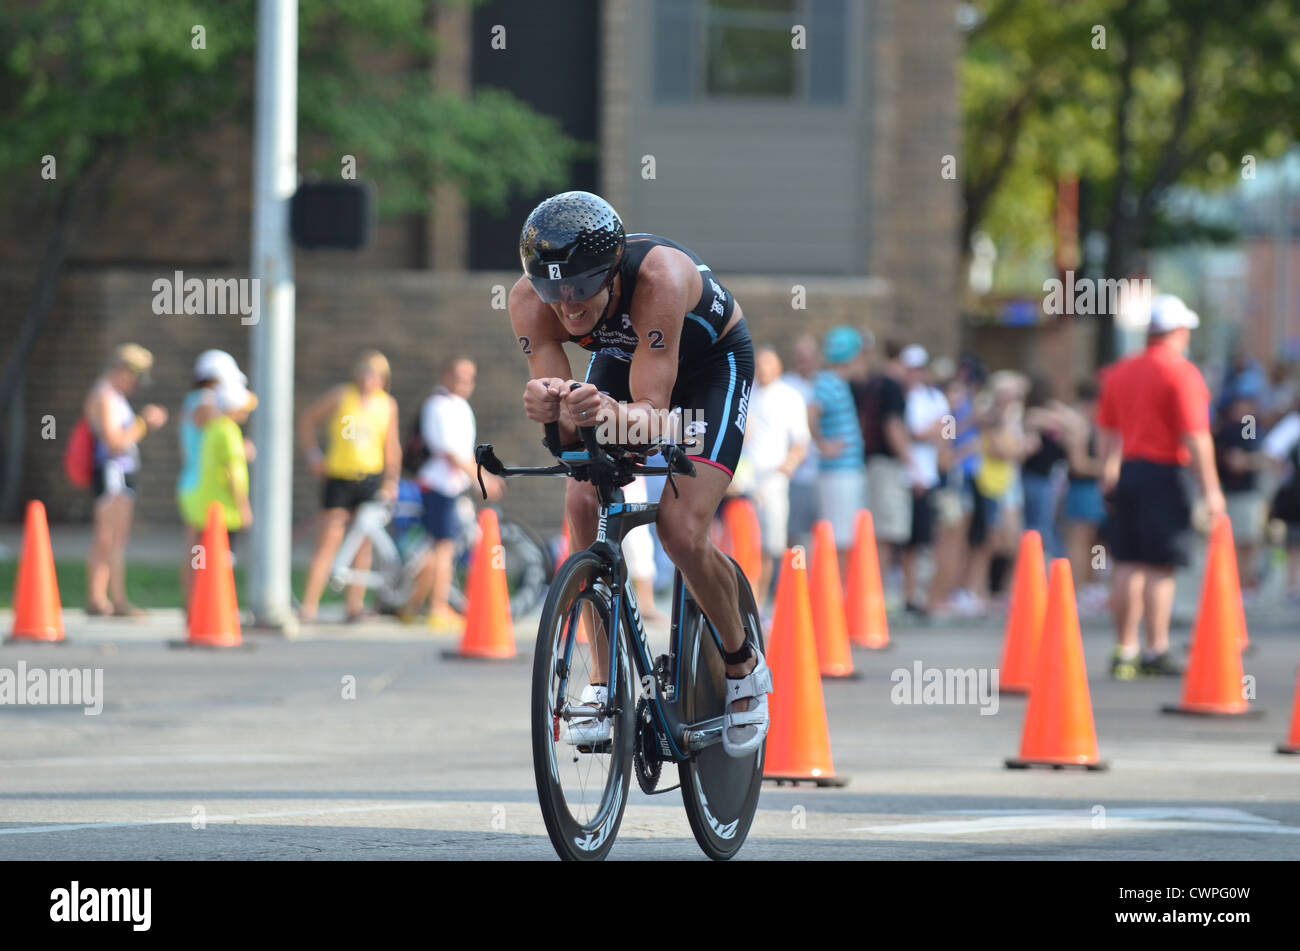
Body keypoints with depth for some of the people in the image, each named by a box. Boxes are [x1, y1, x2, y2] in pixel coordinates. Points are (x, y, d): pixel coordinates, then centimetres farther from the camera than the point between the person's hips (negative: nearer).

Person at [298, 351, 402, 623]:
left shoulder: (387, 404, 6)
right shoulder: (340, 397, -2)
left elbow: (391, 446, 14)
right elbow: (307, 420, 8)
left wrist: (391, 480, 9)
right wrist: (312, 454, 0)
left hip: (370, 480, 3)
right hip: (339, 478, -3)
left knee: (363, 544, 4)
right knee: (328, 542, -7)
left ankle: (355, 606, 11)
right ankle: (309, 606, -6)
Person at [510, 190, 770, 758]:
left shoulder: (659, 277, -42)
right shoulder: (529, 299, -30)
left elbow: (652, 417, -44)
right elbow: (563, 429, -32)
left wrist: (610, 414, -65)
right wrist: (551, 408, -55)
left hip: (713, 361, -4)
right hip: (622, 357, 4)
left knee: (682, 533, -19)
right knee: (584, 507, -18)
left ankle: (744, 667, 8)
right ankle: (607, 683, -4)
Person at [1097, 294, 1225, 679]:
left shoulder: (1119, 373, 11)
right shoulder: (1181, 373, -10)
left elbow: (1105, 432, 15)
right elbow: (1196, 437, -14)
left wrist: (1109, 478, 23)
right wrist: (1211, 490, -12)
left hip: (1127, 471, 7)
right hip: (1165, 474, -7)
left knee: (1129, 565, 10)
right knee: (1160, 567, -4)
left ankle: (1125, 652, 11)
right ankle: (1156, 652, -5)